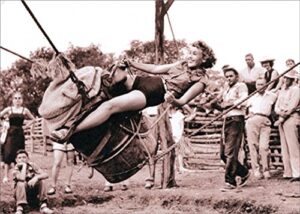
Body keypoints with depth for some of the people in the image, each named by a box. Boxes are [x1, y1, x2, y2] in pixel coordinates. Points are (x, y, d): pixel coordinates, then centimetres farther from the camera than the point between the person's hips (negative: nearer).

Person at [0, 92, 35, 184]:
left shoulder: (25, 110, 6)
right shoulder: (9, 109, 2)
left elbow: (33, 119, 17)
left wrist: (25, 126, 6)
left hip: (20, 134, 1)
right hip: (10, 134, -1)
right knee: (8, 154, -9)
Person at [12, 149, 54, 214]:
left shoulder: (32, 165, -6)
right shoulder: (16, 169, -14)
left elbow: (46, 175, -17)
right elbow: (22, 178, -36)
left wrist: (36, 177, -36)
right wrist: (24, 165, -26)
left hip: (34, 192, 3)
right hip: (21, 193, -3)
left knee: (41, 181, -21)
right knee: (21, 183, -31)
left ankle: (43, 206, -21)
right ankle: (19, 209, -35)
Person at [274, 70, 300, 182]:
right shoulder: (282, 91, 20)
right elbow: (277, 106, 14)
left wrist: (285, 114, -7)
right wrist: (280, 112, -5)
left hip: (291, 118, -8)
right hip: (282, 119, 8)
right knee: (284, 147, 5)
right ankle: (288, 173, 8)